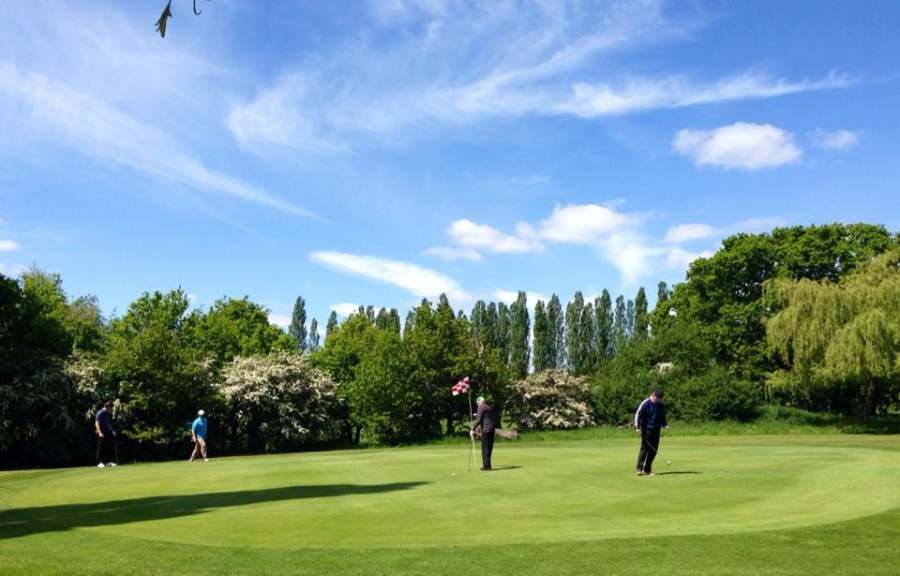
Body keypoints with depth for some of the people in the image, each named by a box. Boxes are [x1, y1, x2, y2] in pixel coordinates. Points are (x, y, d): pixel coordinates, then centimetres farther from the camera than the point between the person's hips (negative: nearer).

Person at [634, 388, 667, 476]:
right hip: (646, 430, -6)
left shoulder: (661, 405, 11)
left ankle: (647, 469, 12)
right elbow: (638, 414, -9)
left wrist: (664, 425, 9)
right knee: (644, 448, -10)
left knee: (653, 449, 4)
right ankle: (639, 468, -7)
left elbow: (662, 416, 25)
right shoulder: (646, 403, -8)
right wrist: (637, 426, -16)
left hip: (656, 430, 6)